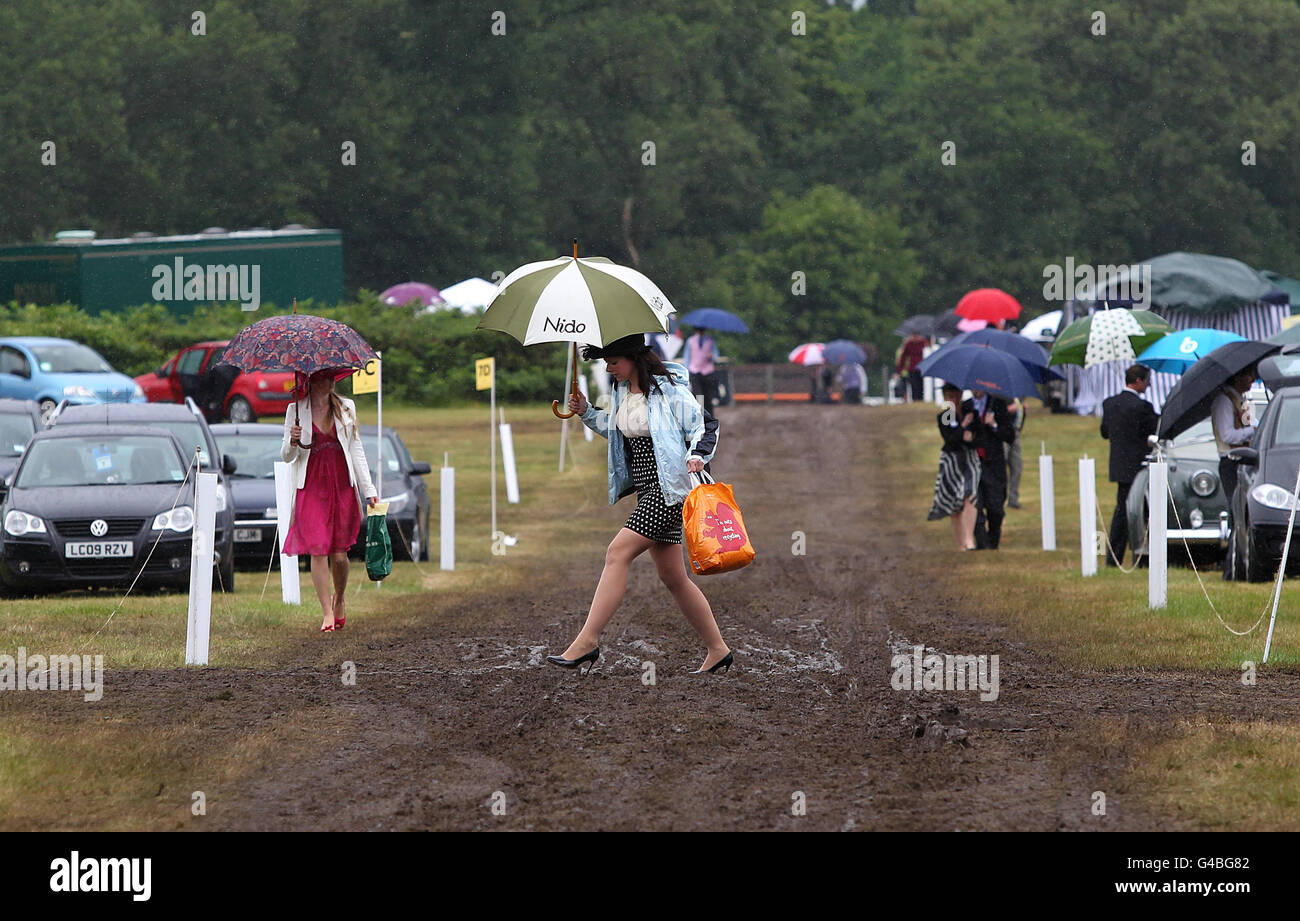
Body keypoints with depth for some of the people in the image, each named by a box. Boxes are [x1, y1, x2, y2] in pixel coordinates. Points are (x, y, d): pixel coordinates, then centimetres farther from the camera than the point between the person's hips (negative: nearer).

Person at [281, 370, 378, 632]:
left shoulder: (346, 408, 10)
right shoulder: (296, 411, 5)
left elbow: (356, 451, 13)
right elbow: (286, 456, 7)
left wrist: (369, 490, 8)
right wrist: (292, 442, -17)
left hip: (342, 487, 1)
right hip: (311, 488, -1)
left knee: (339, 553, 0)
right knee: (318, 551, -9)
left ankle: (339, 600, 27)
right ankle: (327, 613, -4)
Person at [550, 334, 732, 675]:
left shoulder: (669, 389, -11)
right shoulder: (622, 391, 12)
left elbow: (704, 427, -9)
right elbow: (616, 428, 30)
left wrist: (696, 456, -27)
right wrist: (587, 413, 15)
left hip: (669, 486, -9)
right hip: (646, 489, 9)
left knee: (618, 553, -17)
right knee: (672, 576, 9)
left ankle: (587, 641, -19)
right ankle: (717, 650, 16)